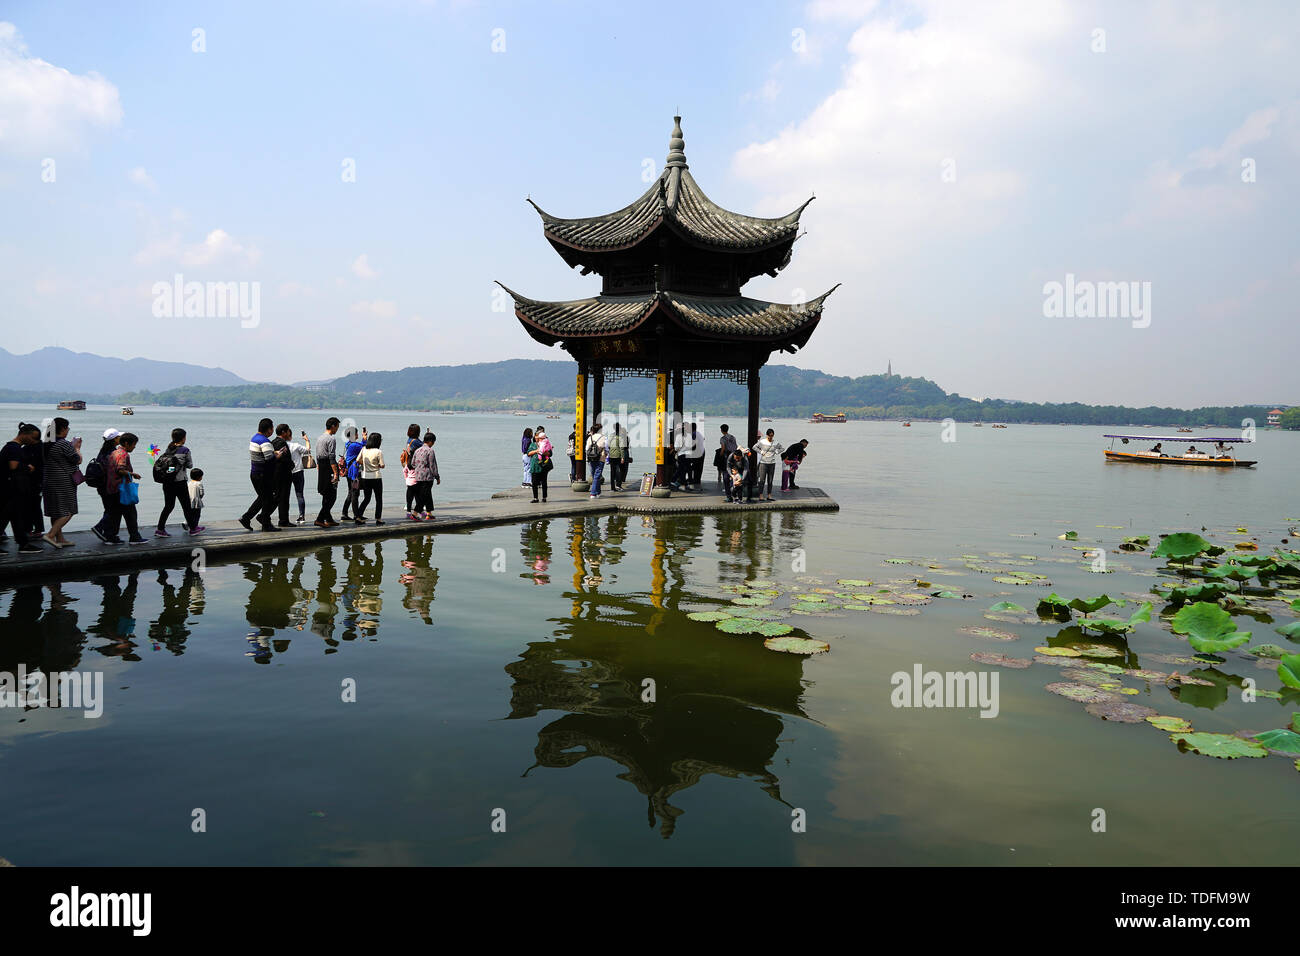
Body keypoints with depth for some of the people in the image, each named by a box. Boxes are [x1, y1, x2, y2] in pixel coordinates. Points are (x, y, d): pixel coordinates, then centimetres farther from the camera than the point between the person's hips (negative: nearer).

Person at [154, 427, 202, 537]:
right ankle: (193, 528, 19)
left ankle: (160, 529, 4)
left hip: (166, 482, 5)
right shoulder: (185, 450, -10)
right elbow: (190, 465, -2)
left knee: (168, 505, 11)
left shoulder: (168, 449, 5)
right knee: (186, 505, 8)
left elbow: (158, 463, 6)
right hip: (180, 482, -5)